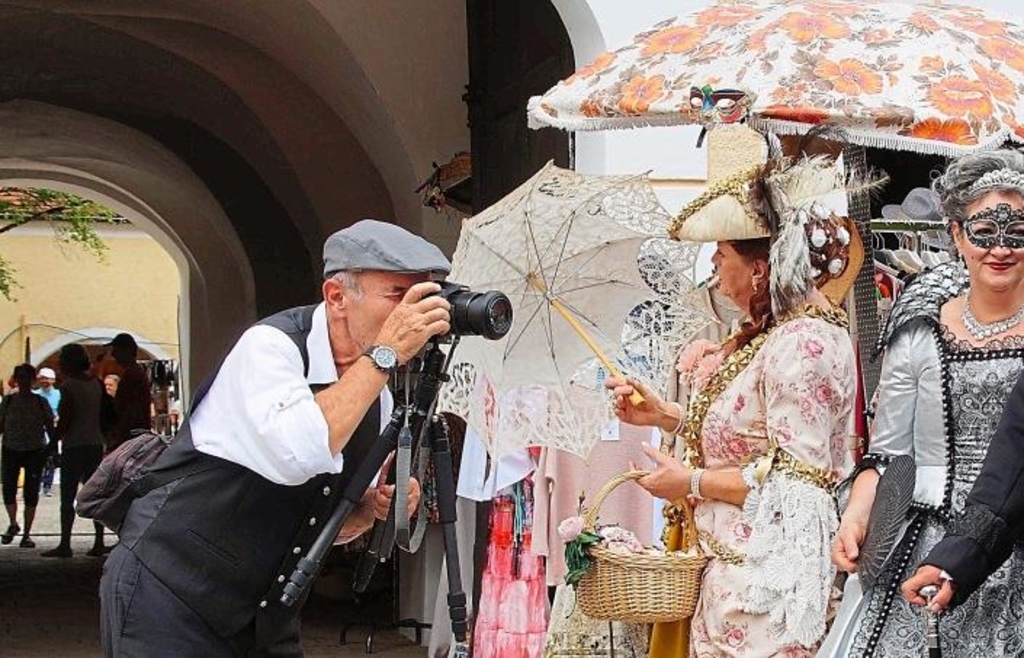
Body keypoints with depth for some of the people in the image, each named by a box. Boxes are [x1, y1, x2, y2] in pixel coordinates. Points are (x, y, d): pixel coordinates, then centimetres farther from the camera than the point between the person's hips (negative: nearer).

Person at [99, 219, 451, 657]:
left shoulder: (375, 392, 3)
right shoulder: (270, 345, -17)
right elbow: (295, 456, -37)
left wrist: (374, 506, -10)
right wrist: (385, 353, -30)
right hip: (169, 594, -7)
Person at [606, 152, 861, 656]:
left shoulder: (802, 344, -21)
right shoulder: (770, 330, 12)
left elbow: (798, 476, -23)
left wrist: (693, 482, -14)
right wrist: (665, 415, 12)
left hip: (768, 571, -10)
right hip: (733, 558, 10)